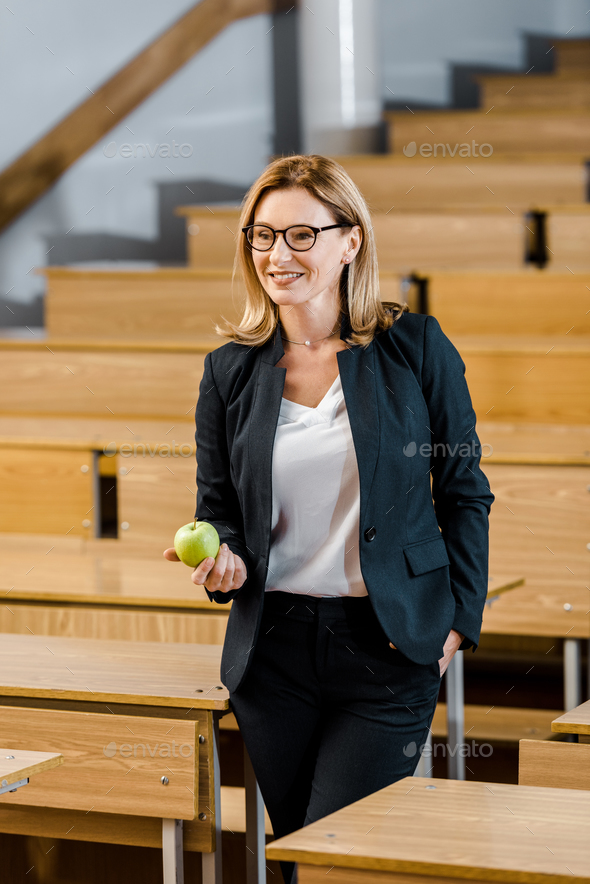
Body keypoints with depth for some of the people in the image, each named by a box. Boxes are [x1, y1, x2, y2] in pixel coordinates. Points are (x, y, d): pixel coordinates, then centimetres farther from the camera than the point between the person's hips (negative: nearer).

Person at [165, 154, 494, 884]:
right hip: (273, 648, 3)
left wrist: (460, 618, -2)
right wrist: (221, 559, -11)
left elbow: (464, 493, 5)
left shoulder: (416, 349, -2)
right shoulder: (230, 371, 5)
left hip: (389, 651, -3)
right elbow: (217, 508, 12)